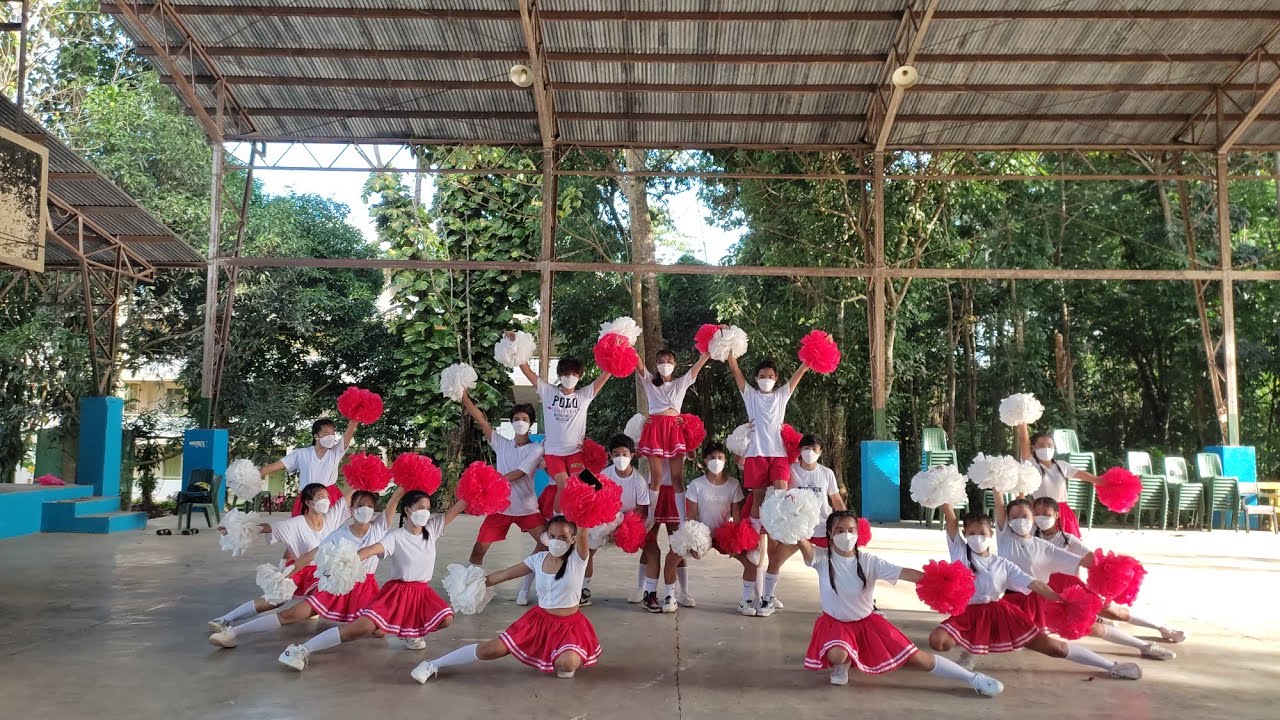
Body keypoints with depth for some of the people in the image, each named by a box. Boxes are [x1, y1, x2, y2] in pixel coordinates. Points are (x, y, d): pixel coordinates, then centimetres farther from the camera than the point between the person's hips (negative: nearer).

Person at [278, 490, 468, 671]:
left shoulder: (432, 528, -1)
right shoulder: (396, 537, -13)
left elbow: (459, 506, -3)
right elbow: (371, 549, -31)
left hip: (423, 591, 5)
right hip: (398, 590, -5)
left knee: (446, 619, -19)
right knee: (365, 626, -20)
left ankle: (413, 632, 15)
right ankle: (302, 650, -11)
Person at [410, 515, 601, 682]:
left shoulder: (577, 559, -14)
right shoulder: (539, 559, -2)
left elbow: (583, 532, -32)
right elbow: (505, 574, 6)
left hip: (569, 624, -3)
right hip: (539, 619, 3)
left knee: (567, 664, -34)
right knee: (491, 649, -6)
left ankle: (569, 659, 4)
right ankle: (433, 665, 8)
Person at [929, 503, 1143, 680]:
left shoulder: (1002, 564, 4)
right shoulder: (959, 551, 0)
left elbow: (1035, 584, -3)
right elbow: (951, 520, -10)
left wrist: (1065, 602, -13)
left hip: (1000, 613, 1)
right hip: (969, 614, -1)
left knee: (1053, 646, 1)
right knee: (937, 640, -30)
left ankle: (1111, 666, 15)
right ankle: (970, 650, 2)